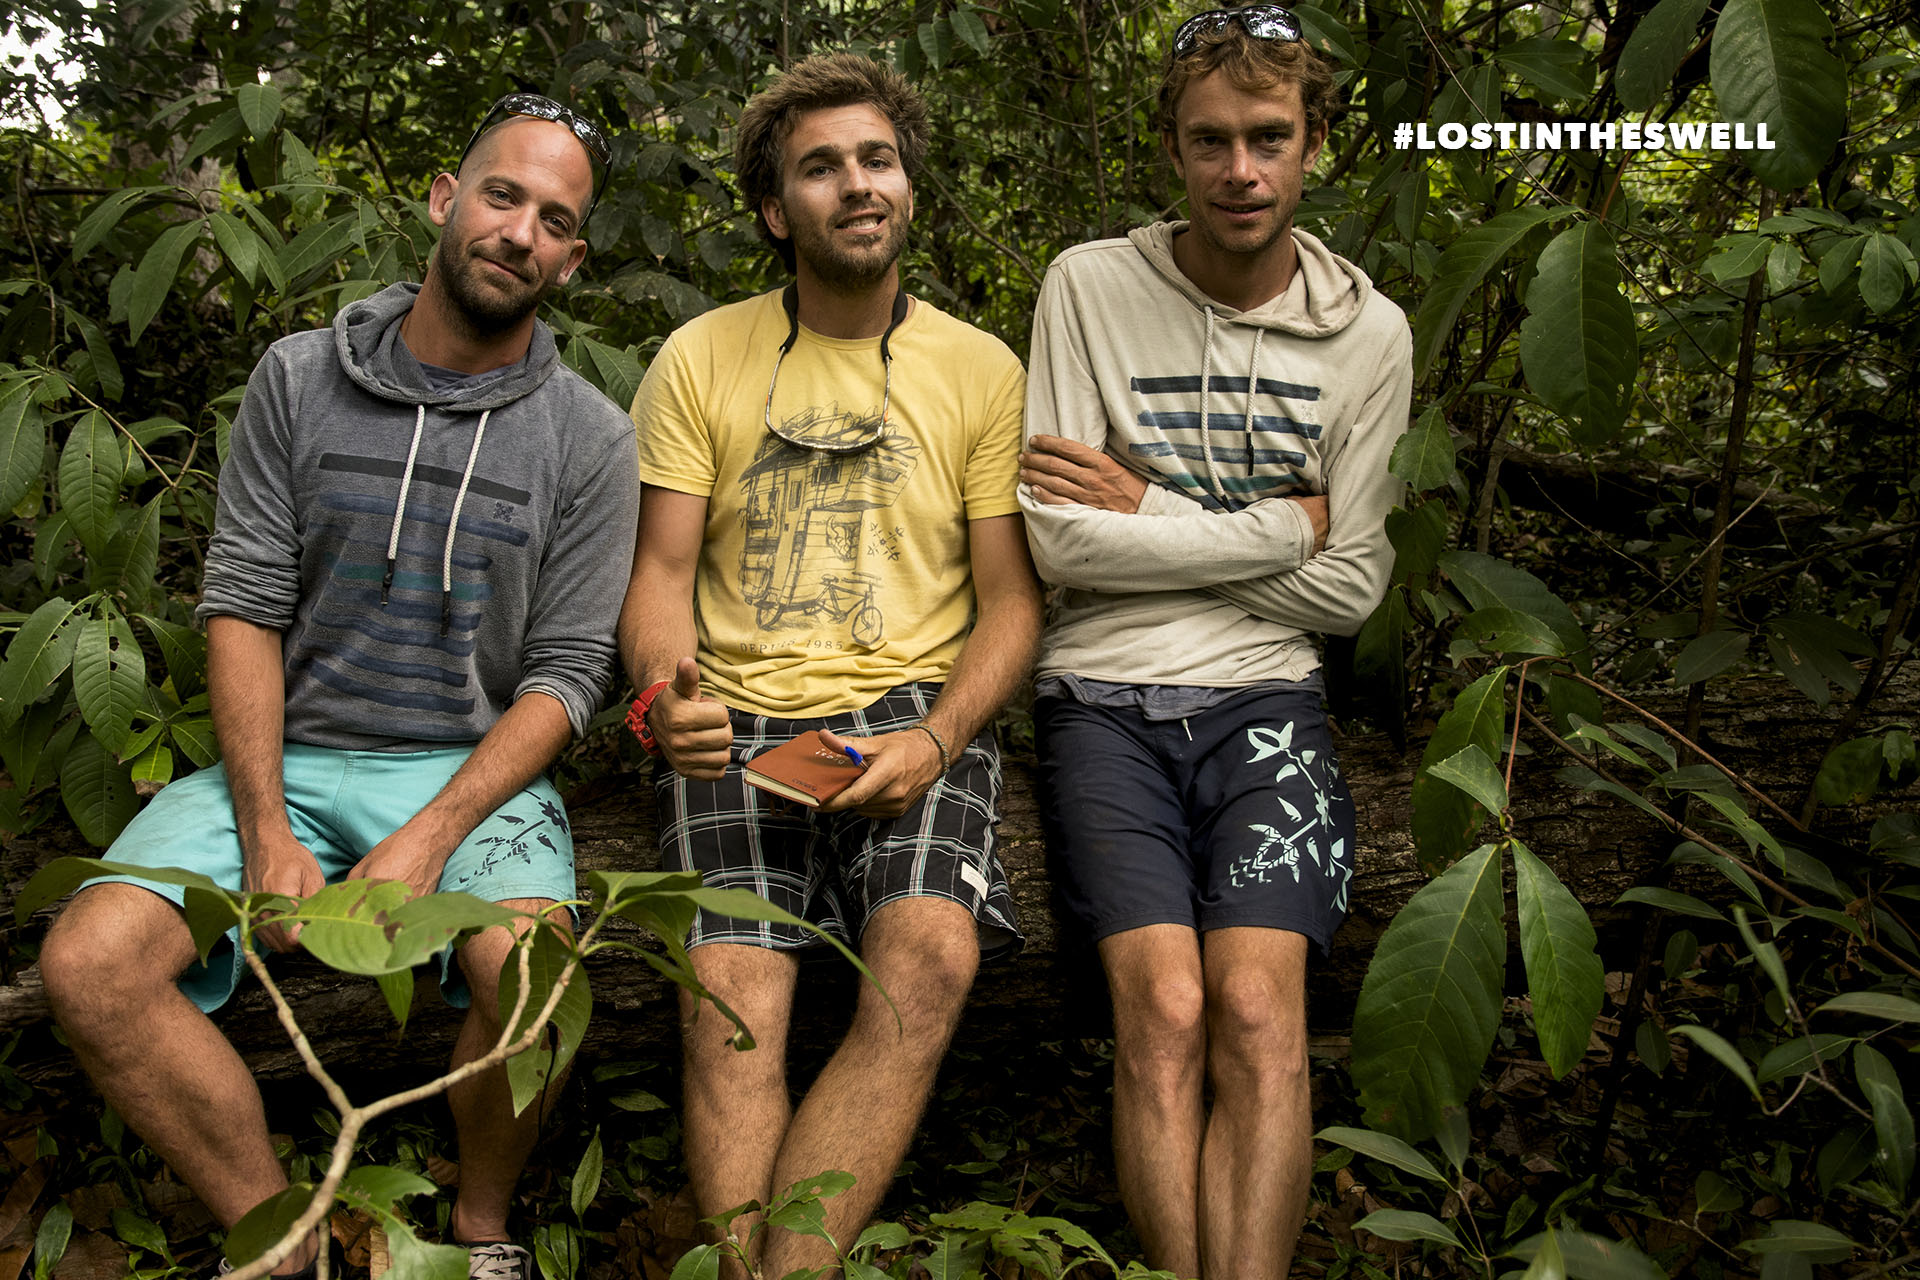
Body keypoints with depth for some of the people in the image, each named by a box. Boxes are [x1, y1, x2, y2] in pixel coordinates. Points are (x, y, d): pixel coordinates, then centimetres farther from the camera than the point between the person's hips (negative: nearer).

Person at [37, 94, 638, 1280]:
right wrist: (265, 831, -12)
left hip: (477, 770, -2)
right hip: (292, 754, 3)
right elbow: (243, 607, 0)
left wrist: (429, 839, -18)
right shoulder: (299, 379, 4)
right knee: (90, 959, -20)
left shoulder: (590, 439, -2)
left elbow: (567, 674, -5)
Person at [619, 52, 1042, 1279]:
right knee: (733, 1002, -24)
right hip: (742, 720, 1)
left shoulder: (984, 371, 10)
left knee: (932, 958, -29)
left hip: (916, 712, 0)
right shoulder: (700, 360, 11)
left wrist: (936, 738, -13)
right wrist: (668, 695, -16)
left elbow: (1012, 600, 6)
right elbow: (662, 570, 8)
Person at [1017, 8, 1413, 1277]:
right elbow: (1062, 543, -7)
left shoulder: (1368, 332, 8)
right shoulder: (1092, 285, 2)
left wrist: (1149, 513, -3)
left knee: (1257, 1007, -18)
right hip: (1104, 697, -1)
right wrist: (1272, 525, -4)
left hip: (1264, 698, 1)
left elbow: (1350, 587, 4)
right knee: (1163, 1010, -17)